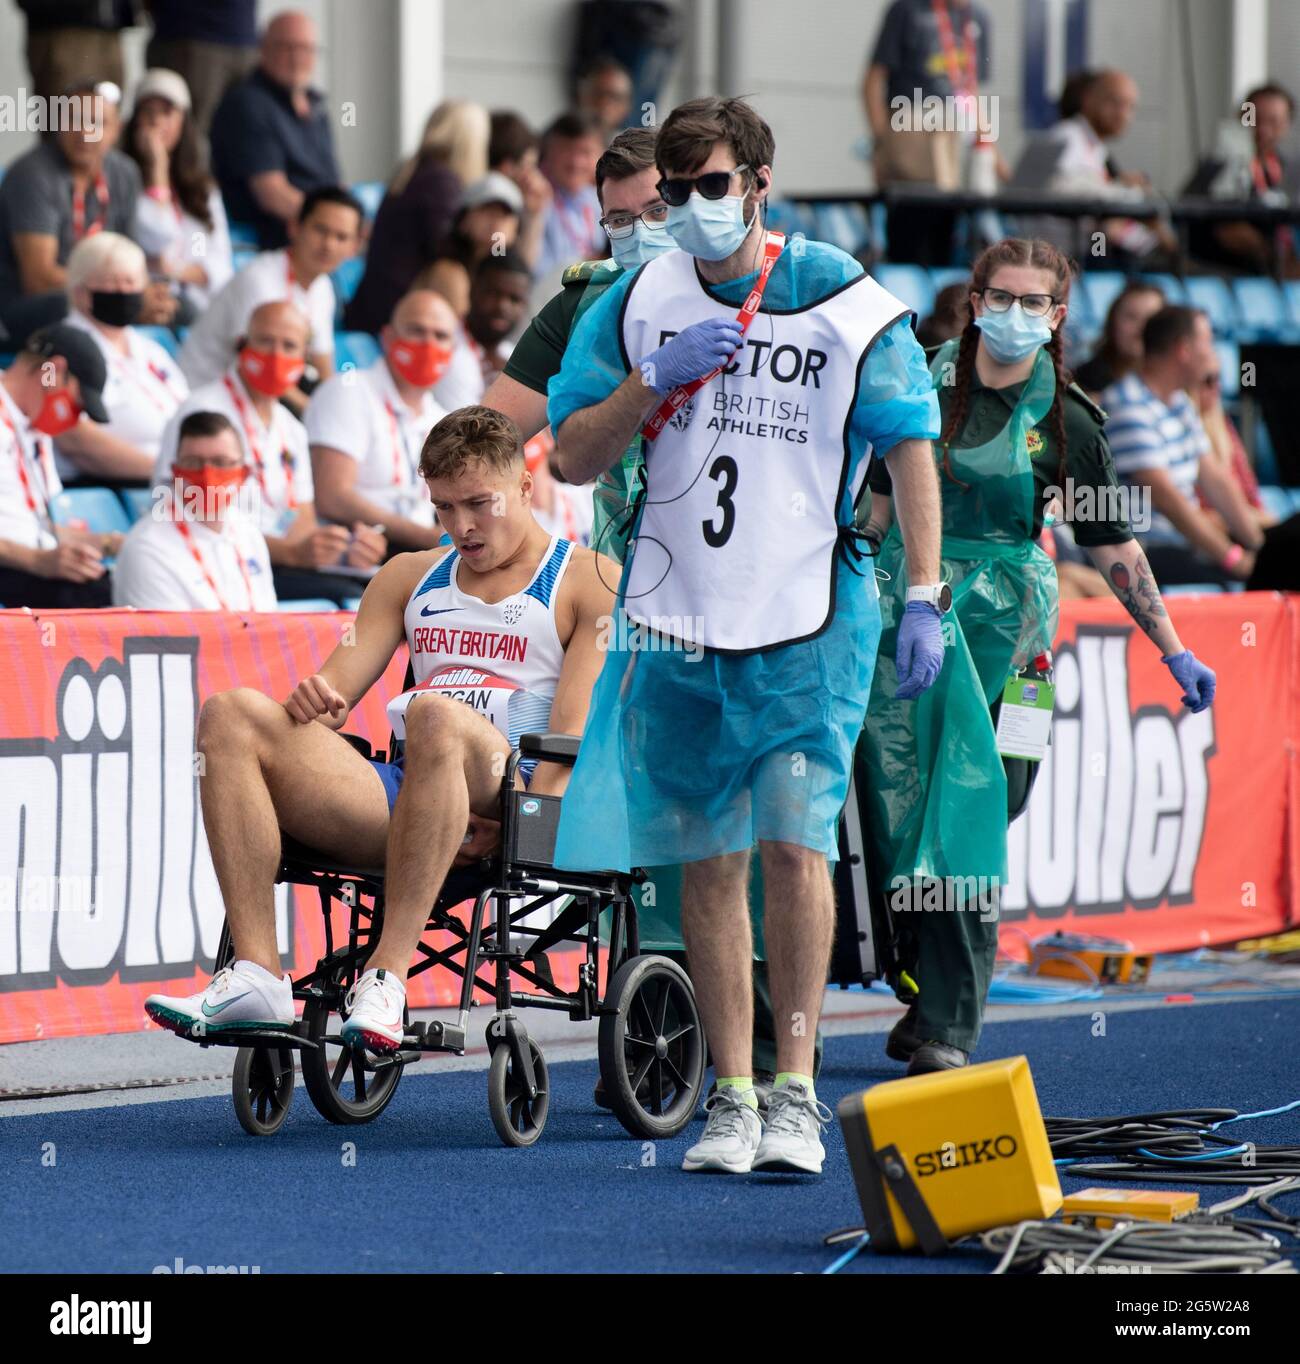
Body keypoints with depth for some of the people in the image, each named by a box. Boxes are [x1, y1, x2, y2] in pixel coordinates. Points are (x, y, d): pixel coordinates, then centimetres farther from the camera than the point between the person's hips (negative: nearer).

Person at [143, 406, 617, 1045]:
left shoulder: (587, 581, 9)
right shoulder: (408, 577, 27)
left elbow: (575, 734, -3)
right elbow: (340, 682, 20)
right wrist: (316, 699, -6)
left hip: (517, 796, -5)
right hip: (404, 796, 5)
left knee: (433, 714, -39)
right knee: (232, 715, -17)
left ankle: (387, 975, -45)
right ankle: (256, 973, -32)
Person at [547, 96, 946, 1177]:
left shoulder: (848, 302, -3)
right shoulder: (636, 304, 5)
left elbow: (912, 447, 2)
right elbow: (574, 458, 6)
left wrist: (924, 599, -4)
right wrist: (655, 380, -11)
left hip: (810, 624, -3)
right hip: (674, 622, 3)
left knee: (794, 842, -12)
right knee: (708, 862, 4)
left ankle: (796, 1090, -6)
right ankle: (732, 1098, 11)